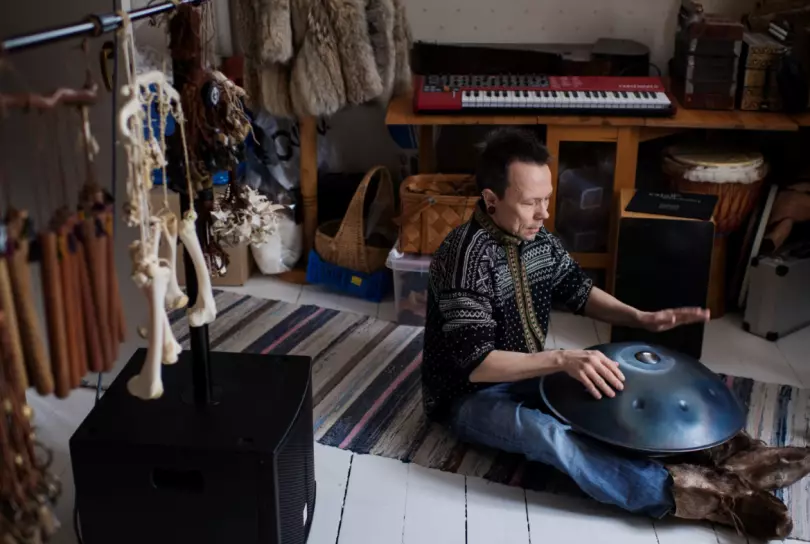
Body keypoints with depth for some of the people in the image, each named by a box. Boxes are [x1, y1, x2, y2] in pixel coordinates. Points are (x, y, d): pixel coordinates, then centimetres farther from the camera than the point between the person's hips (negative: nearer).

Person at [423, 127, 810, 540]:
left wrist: (641, 318, -6)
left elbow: (578, 292, 11)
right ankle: (685, 491, -40)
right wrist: (562, 360, -43)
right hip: (469, 394, -8)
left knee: (621, 389, -12)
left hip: (529, 373, 8)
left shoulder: (537, 238, -3)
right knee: (545, 433, -37)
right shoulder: (465, 257, -28)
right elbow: (476, 363, -32)